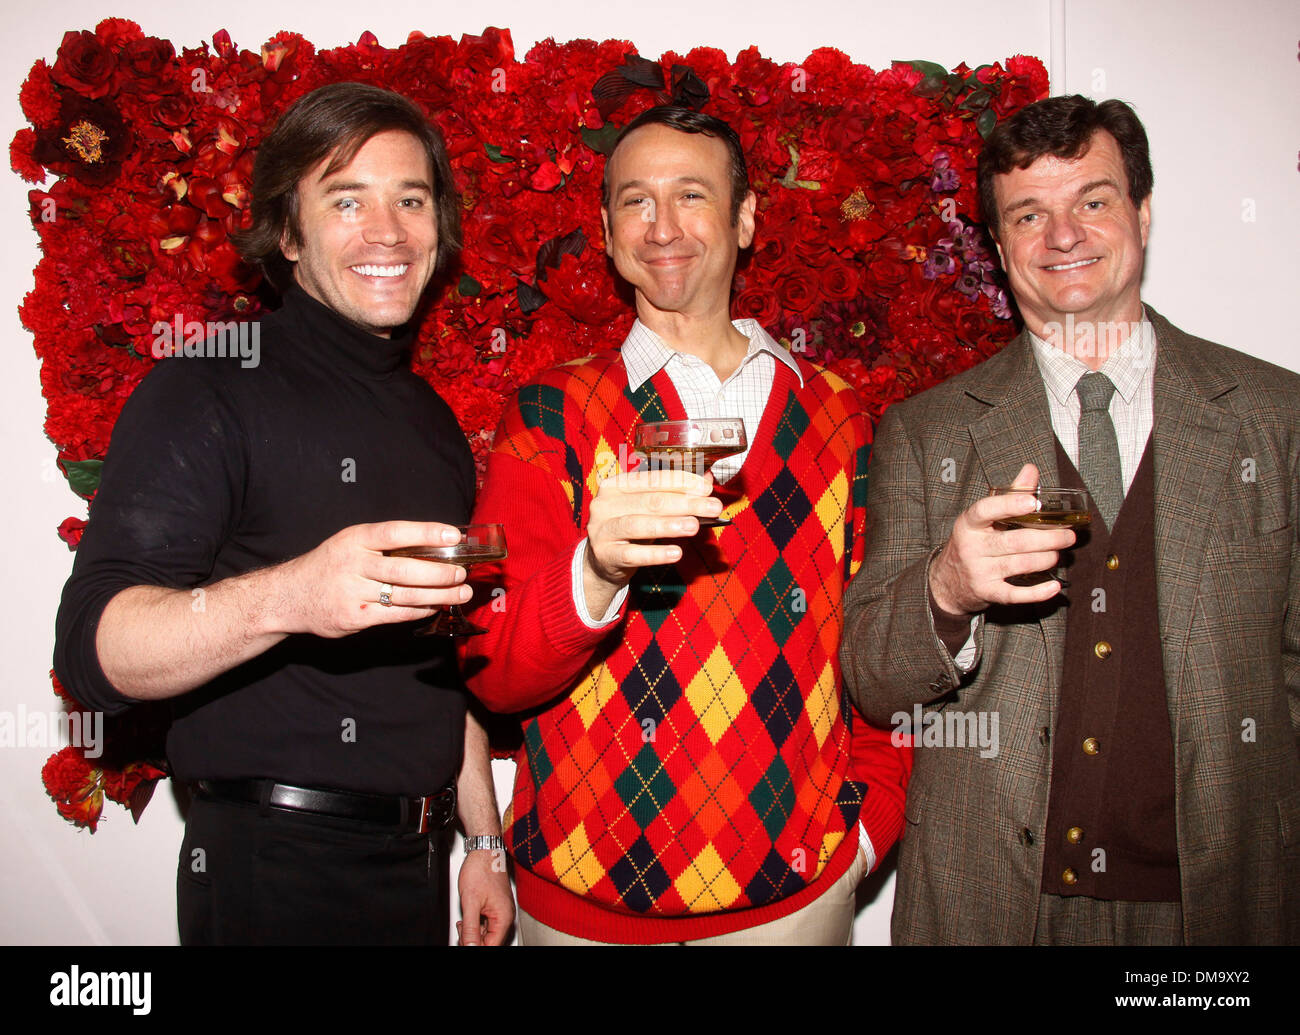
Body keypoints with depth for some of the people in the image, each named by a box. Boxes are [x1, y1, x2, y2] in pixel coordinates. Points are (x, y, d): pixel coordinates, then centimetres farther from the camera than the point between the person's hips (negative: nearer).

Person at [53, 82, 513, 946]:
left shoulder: (433, 421, 12)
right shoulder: (207, 395, -10)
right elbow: (95, 649, -22)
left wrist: (485, 841, 15)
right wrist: (283, 599, -39)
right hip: (275, 867, -6)